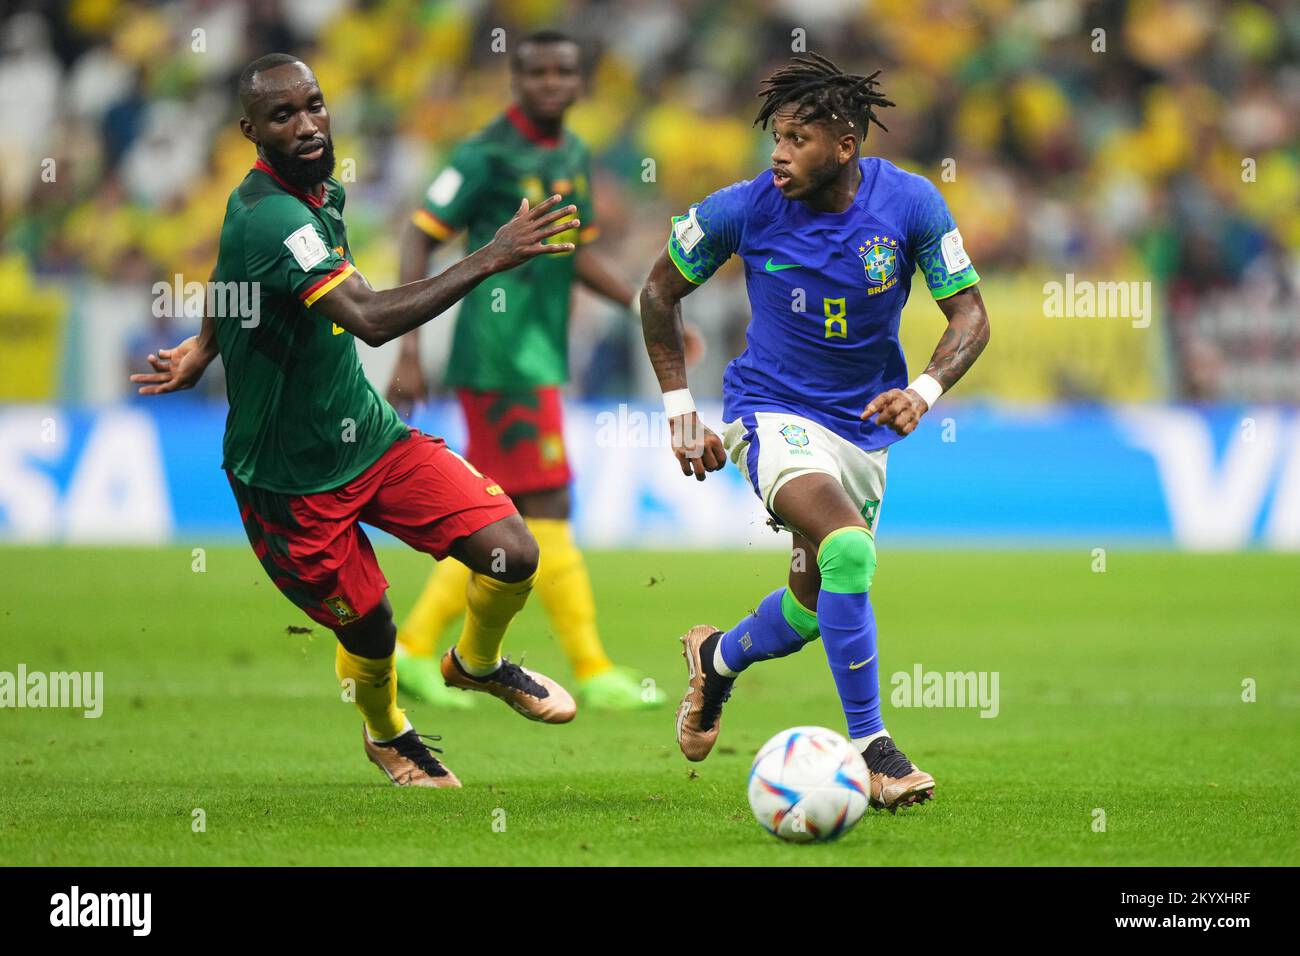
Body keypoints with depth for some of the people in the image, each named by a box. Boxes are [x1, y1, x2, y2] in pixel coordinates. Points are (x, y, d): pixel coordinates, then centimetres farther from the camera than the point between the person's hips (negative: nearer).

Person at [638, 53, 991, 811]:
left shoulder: (911, 204, -12)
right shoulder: (747, 208, -15)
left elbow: (971, 315, -8)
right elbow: (660, 291, 0)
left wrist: (925, 390, -26)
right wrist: (680, 407, -3)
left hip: (864, 423, 4)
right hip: (774, 413, -4)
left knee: (817, 606, 14)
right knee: (848, 549, -30)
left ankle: (718, 658, 48)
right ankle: (869, 745, -22)